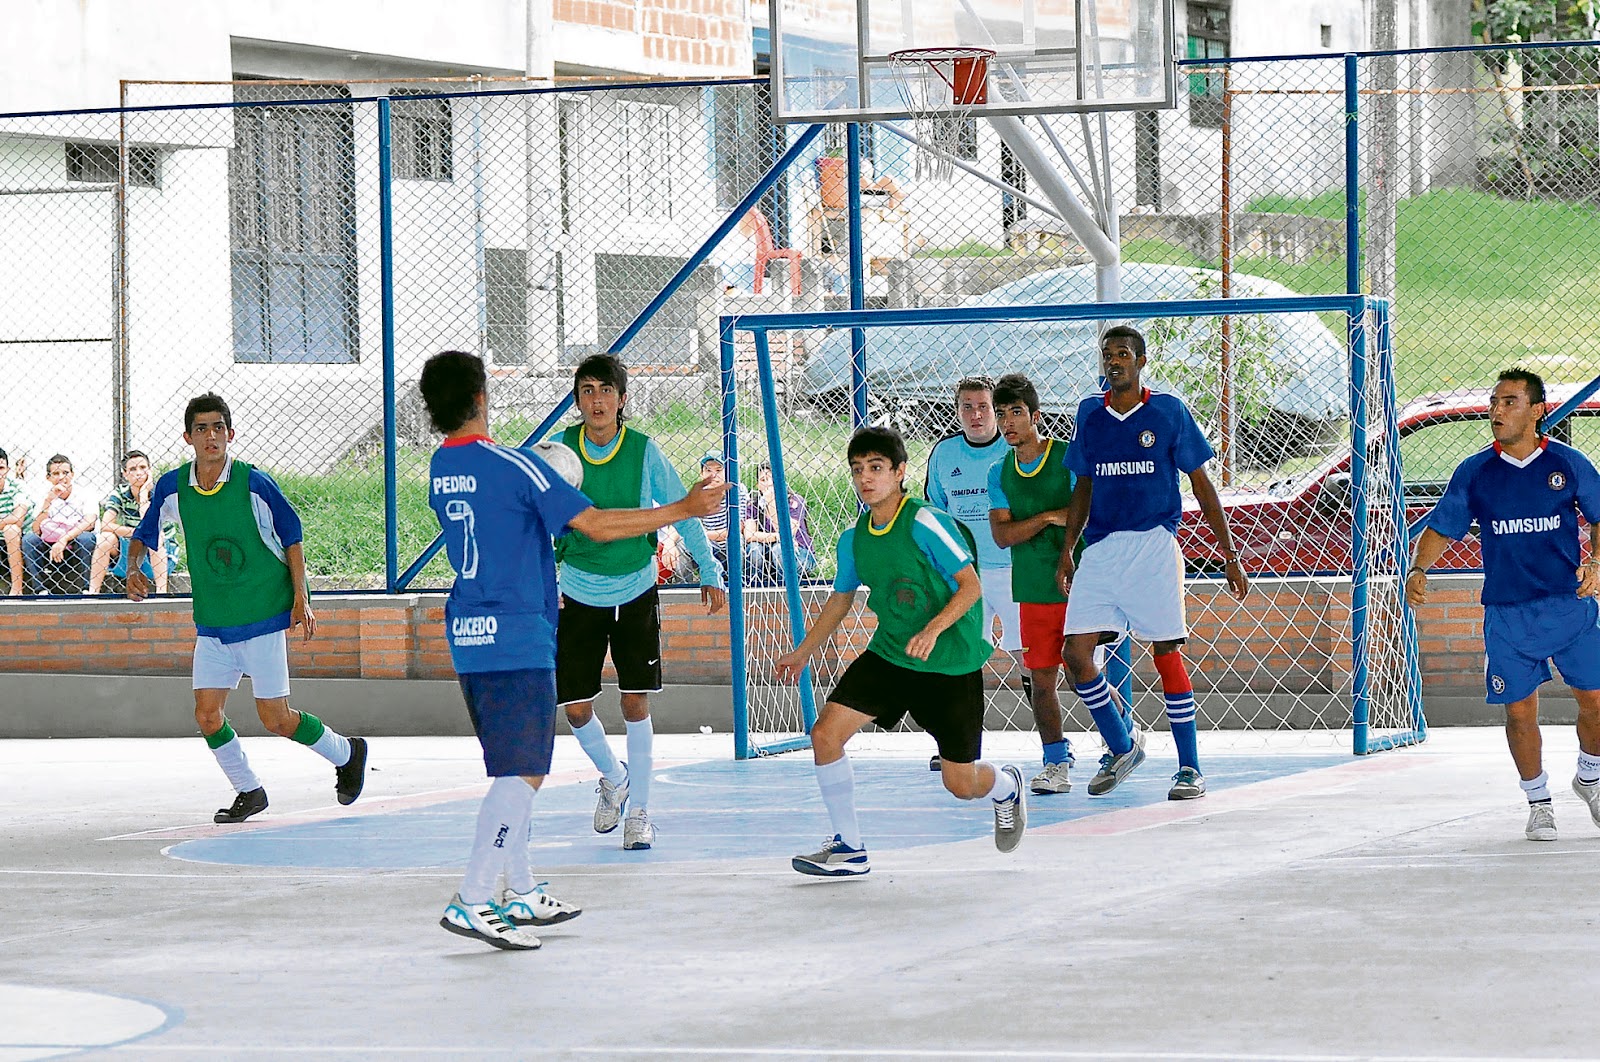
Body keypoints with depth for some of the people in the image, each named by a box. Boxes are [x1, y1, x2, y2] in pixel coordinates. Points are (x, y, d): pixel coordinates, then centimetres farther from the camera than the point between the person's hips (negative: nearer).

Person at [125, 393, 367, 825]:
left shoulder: (255, 484, -14)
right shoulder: (172, 488, -5)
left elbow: (291, 535, -3)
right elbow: (144, 533, 11)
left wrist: (301, 598, -7)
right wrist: (133, 569, -10)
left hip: (263, 616, -4)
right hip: (211, 623, 4)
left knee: (276, 720, -3)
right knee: (207, 716, -2)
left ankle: (347, 753, 23)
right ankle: (249, 792, 19)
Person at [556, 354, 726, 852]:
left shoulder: (644, 451, -10)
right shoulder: (561, 450, -8)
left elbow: (681, 511, -1)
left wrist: (709, 571, 1)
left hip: (635, 591, -1)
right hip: (578, 593, 1)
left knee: (636, 703, -4)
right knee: (576, 707, 0)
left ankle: (639, 811, 9)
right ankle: (613, 779, 30)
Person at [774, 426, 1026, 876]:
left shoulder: (926, 523, -18)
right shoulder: (853, 539, 1)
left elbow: (971, 586, -18)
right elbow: (841, 599, 18)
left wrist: (932, 630, -32)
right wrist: (803, 652, 20)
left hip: (952, 664, -5)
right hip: (888, 654, 6)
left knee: (961, 783, 0)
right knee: (826, 733, -12)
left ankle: (1007, 787, 39)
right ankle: (848, 849, 0)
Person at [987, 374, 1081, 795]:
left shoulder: (1069, 458, -4)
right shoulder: (999, 473, 9)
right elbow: (1002, 535, -1)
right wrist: (1050, 517, -15)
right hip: (1032, 593, 4)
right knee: (1041, 678, 4)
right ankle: (1056, 762, 17)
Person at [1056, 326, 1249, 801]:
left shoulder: (1168, 411, 0)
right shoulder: (1090, 413, 11)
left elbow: (1201, 485, 4)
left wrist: (1230, 556, 2)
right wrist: (1066, 551, 16)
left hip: (1153, 545, -4)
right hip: (1100, 548, 4)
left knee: (1165, 654, -5)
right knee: (1076, 652, -6)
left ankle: (1190, 767, 5)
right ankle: (1121, 746, 15)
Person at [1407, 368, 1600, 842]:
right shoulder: (1474, 473, 0)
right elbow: (1440, 529, 6)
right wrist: (1418, 569, -11)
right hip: (1506, 612, 0)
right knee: (1520, 710, -1)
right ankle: (1538, 801, 18)